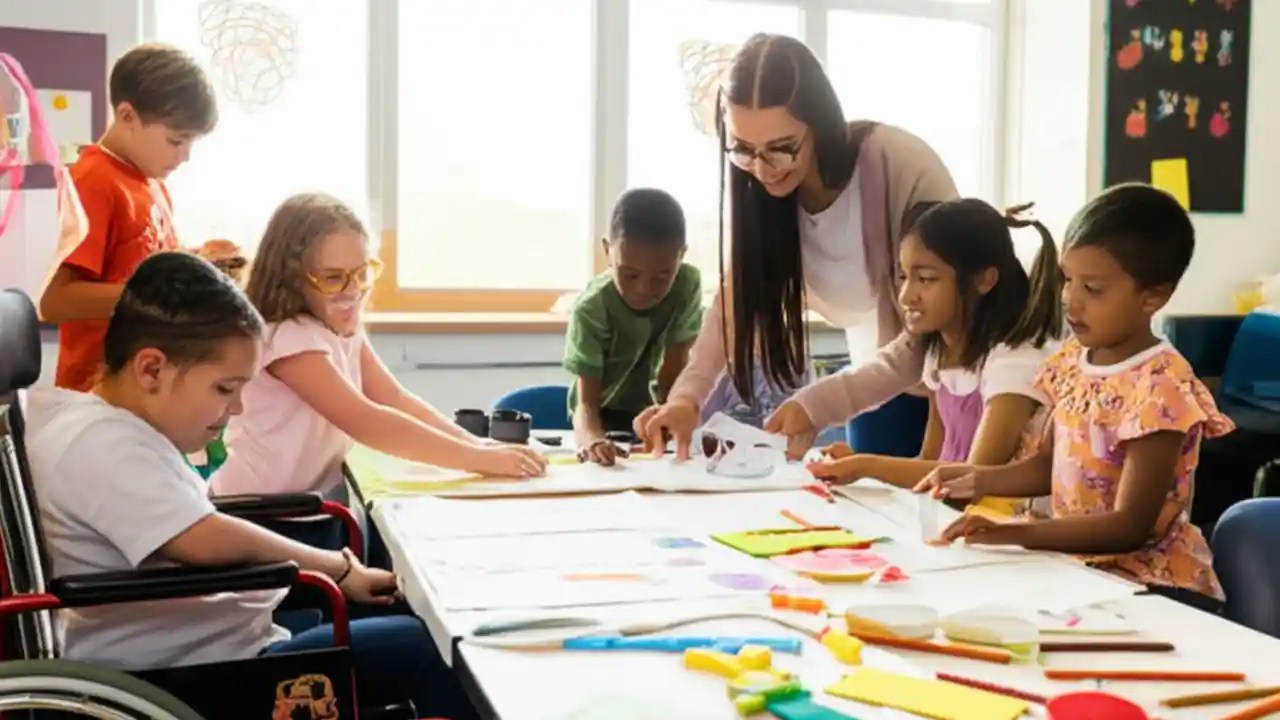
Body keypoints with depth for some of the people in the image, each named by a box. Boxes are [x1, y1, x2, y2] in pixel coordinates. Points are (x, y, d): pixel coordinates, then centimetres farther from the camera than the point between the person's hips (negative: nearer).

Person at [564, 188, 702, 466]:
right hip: (603, 420, -1)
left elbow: (674, 368, -15)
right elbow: (587, 401, -32)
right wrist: (592, 439, -53)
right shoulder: (591, 308, -27)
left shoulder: (688, 283, -21)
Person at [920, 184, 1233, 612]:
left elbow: (1130, 527, -22)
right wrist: (980, 480, -2)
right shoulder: (1072, 360, 3)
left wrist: (1016, 533, -30)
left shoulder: (1159, 388, -20)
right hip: (1080, 563, 7)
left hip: (1149, 585, -7)